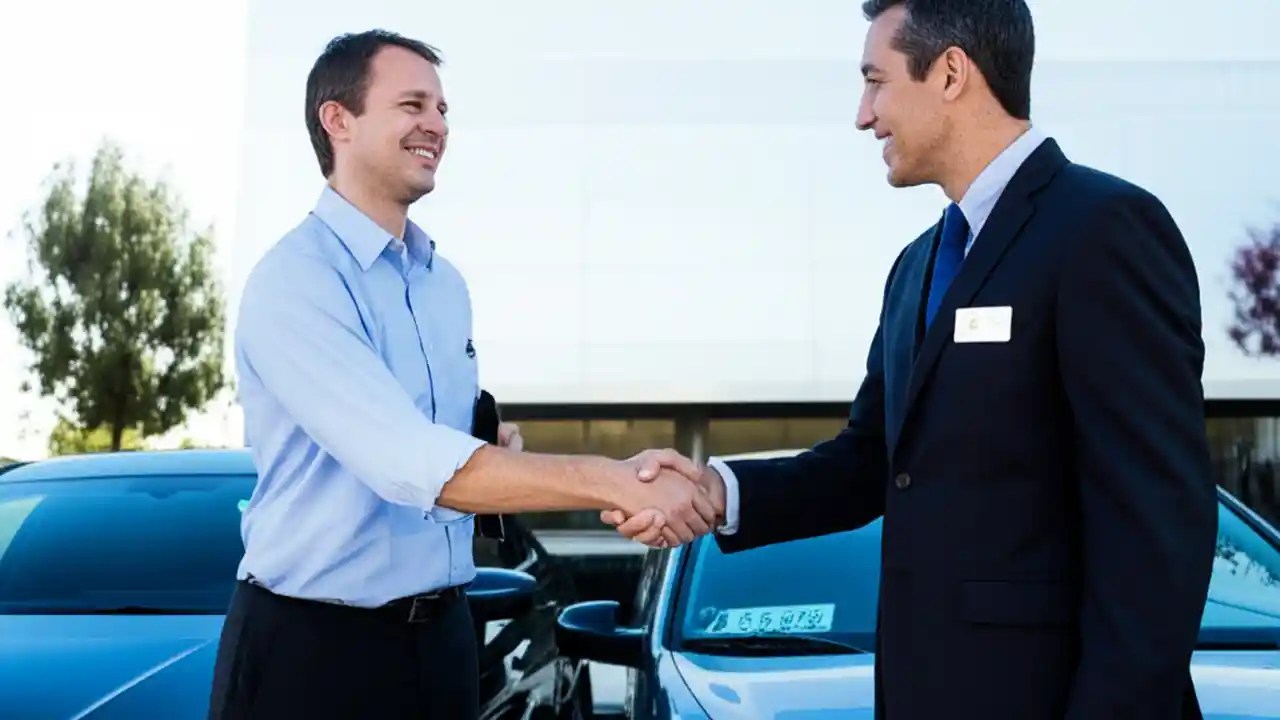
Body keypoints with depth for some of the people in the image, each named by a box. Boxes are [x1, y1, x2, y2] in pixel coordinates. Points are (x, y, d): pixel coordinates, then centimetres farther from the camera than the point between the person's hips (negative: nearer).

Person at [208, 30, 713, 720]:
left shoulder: (446, 283, 8)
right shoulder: (293, 279, -17)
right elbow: (413, 462, -28)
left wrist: (499, 444, -2)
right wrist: (616, 481, -31)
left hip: (441, 633, 7)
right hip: (312, 642, -7)